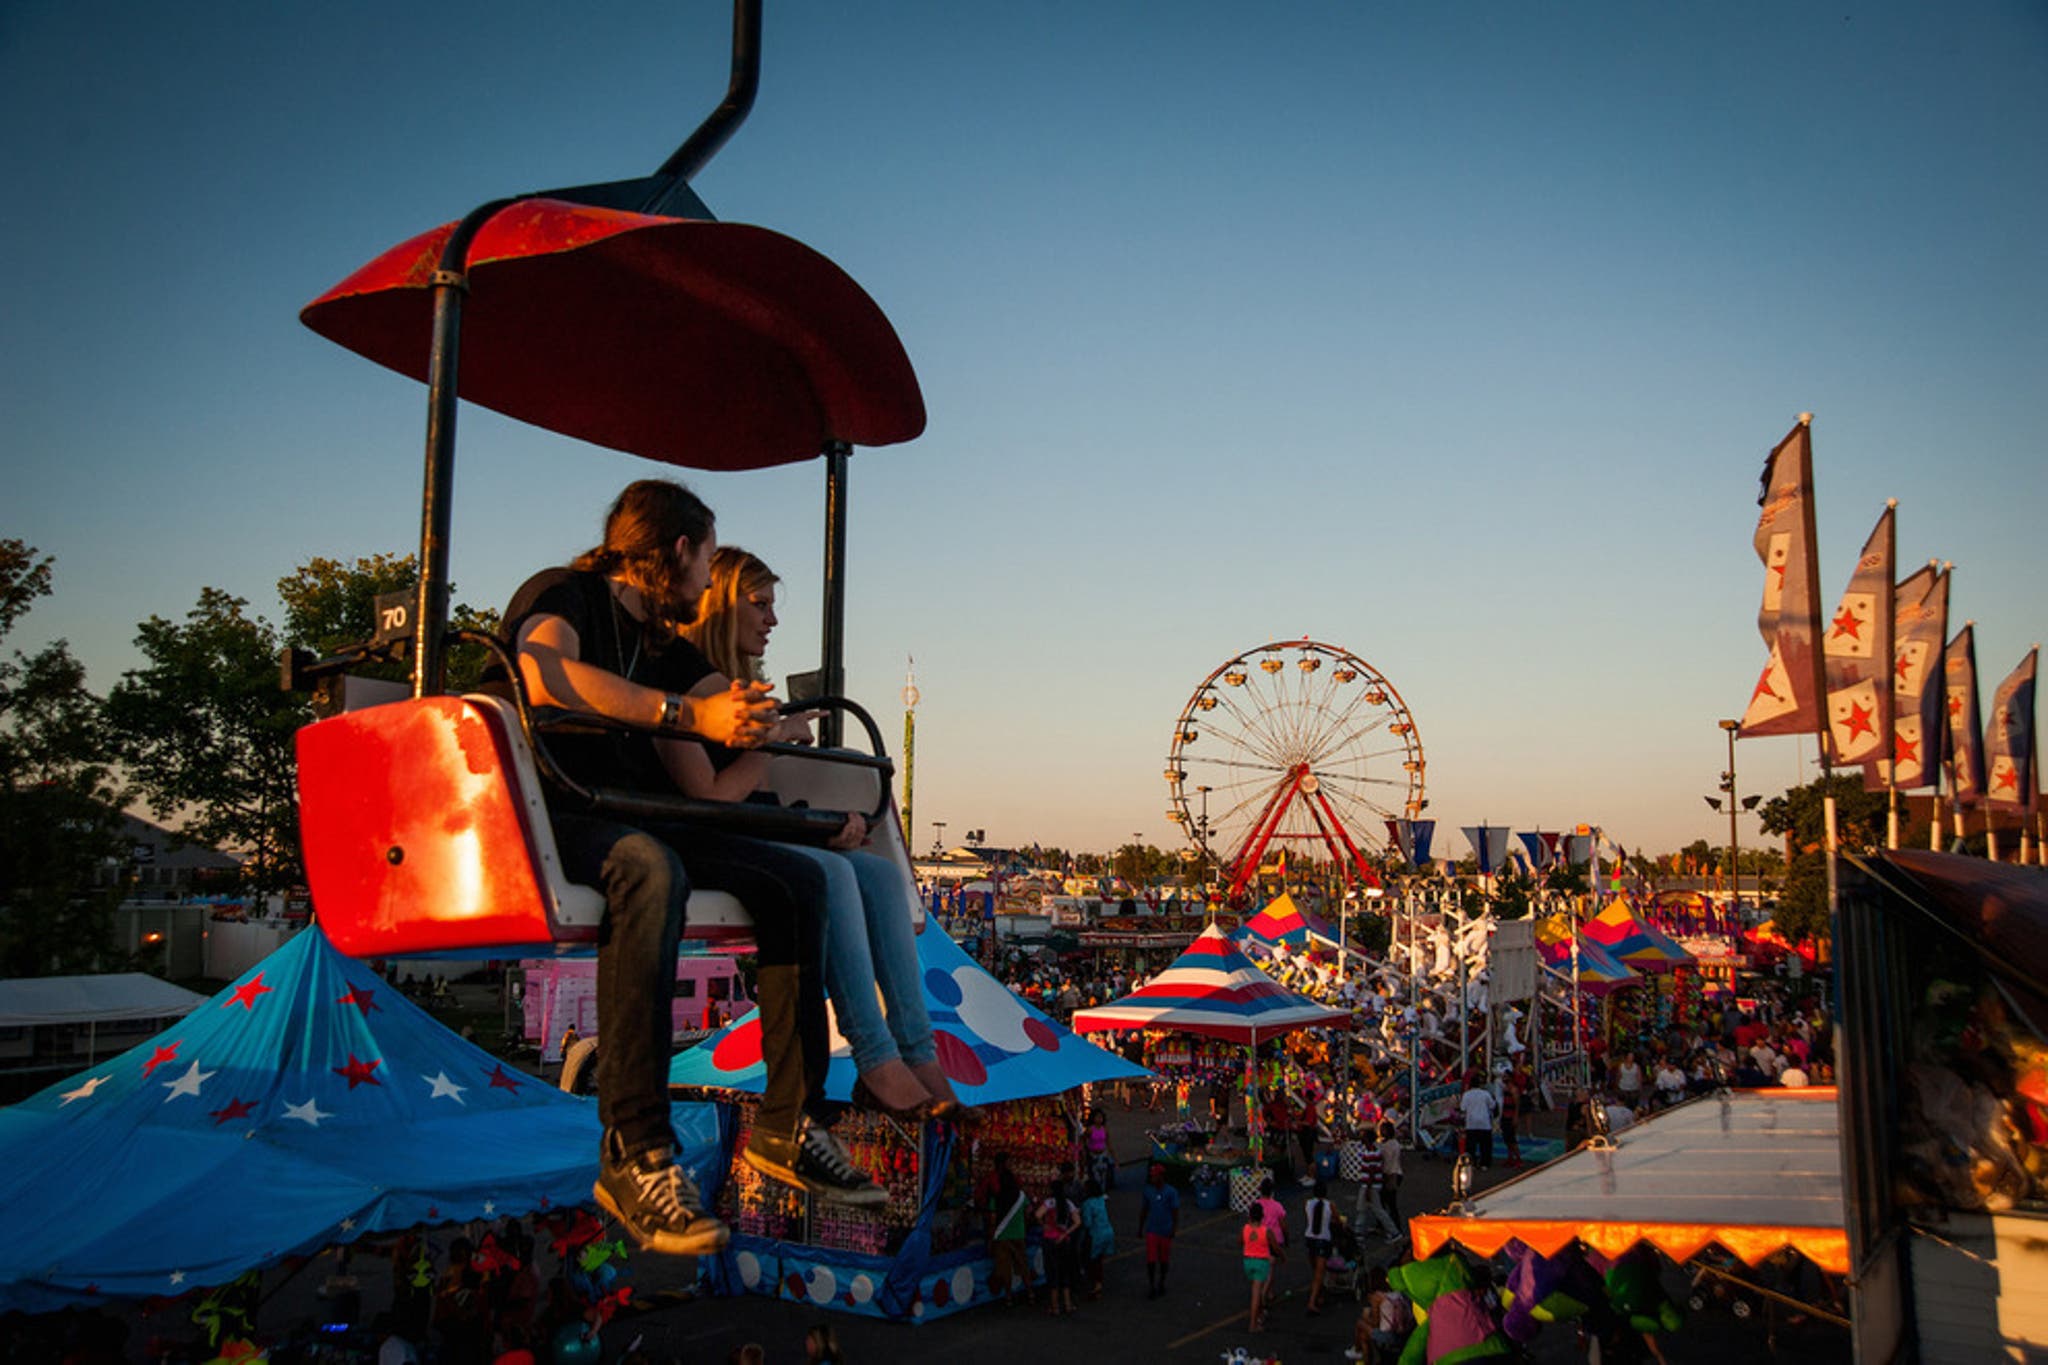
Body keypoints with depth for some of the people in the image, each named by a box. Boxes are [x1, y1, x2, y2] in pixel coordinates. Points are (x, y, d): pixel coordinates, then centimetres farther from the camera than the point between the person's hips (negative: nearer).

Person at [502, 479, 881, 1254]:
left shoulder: (663, 645, 23)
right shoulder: (561, 595, -1)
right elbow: (546, 678, -25)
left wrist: (748, 720, 0)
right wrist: (689, 714, -24)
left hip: (640, 820, 8)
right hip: (549, 818, -8)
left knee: (796, 878, -9)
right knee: (650, 867, -39)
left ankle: (787, 1124, -9)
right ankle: (634, 1154, -37)